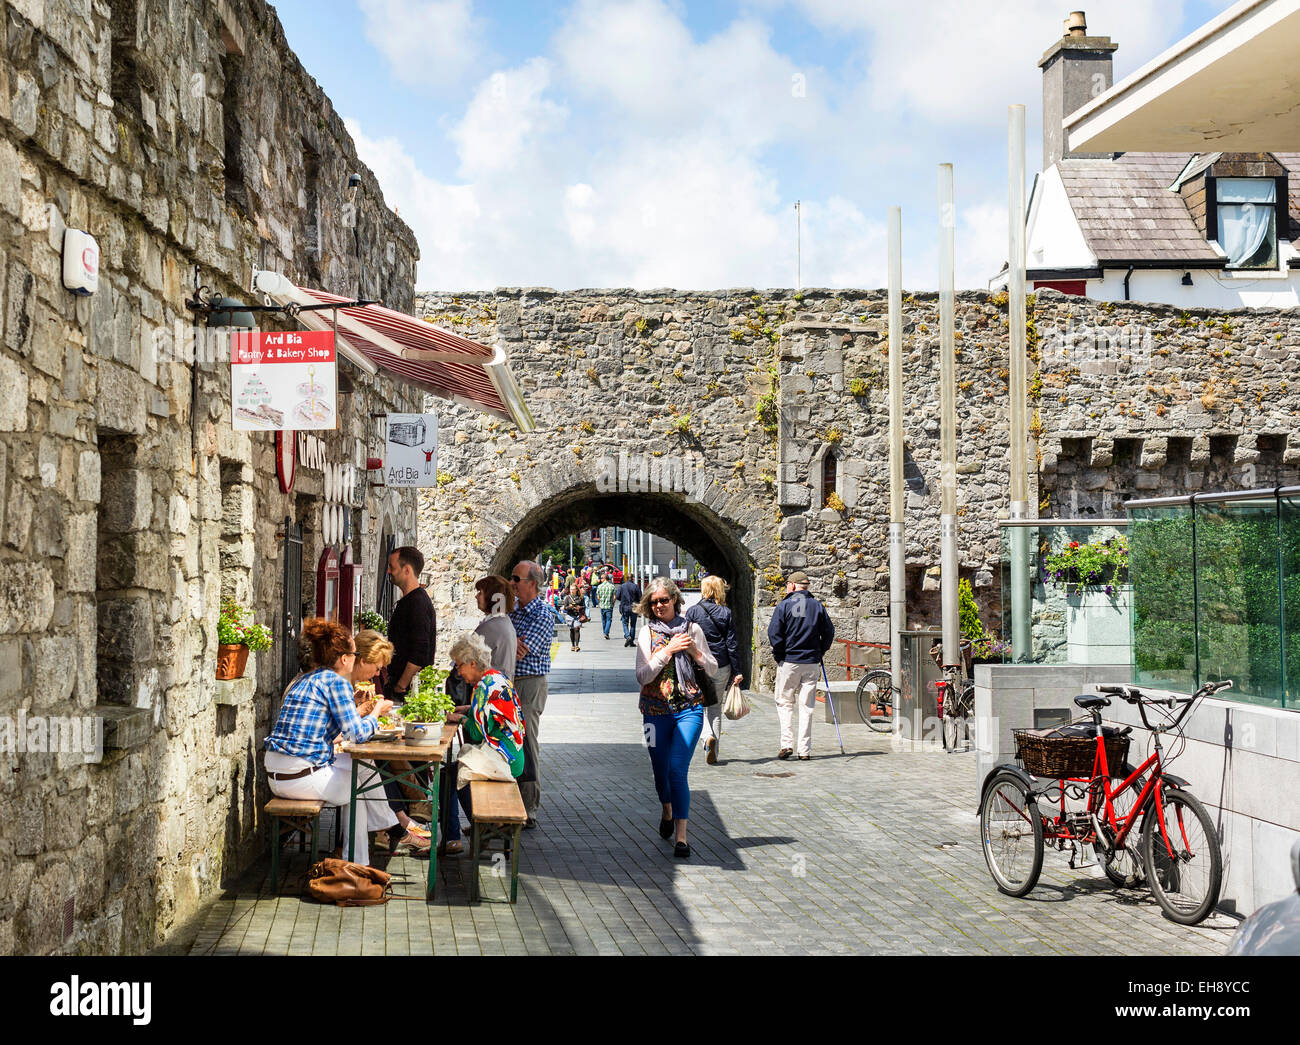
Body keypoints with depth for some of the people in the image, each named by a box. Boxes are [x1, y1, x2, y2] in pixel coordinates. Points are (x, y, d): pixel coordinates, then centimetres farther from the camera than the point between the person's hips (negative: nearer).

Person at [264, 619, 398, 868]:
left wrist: (362, 710, 30)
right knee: (365, 772, 14)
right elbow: (357, 734, -12)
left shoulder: (305, 680, 16)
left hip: (275, 776, 9)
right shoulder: (336, 681, -10)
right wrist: (376, 712, 6)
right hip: (301, 778, -9)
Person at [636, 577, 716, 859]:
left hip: (689, 710, -1)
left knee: (677, 769, -13)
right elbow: (642, 676, -9)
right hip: (656, 710, 1)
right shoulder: (647, 633, 1)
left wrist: (694, 650, -7)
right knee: (660, 769, 11)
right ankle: (668, 811, 42)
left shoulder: (692, 629, 5)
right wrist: (668, 650, -16)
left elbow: (713, 668, 10)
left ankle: (680, 836, -11)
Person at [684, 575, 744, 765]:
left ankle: (708, 736, -16)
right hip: (722, 666, 2)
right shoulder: (726, 613, 0)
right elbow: (732, 644, -1)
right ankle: (713, 753, 12)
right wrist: (737, 671, 3)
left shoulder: (692, 612, -4)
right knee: (716, 707, 12)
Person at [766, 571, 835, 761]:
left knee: (784, 703, 9)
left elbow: (774, 633, -10)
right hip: (812, 663, 3)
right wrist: (820, 653, 14)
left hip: (789, 661, -3)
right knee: (807, 706, 5)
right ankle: (805, 750, 4)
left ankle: (787, 743, -3)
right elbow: (829, 632, 5)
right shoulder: (817, 606, 6)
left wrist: (779, 655, 1)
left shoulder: (784, 606, -4)